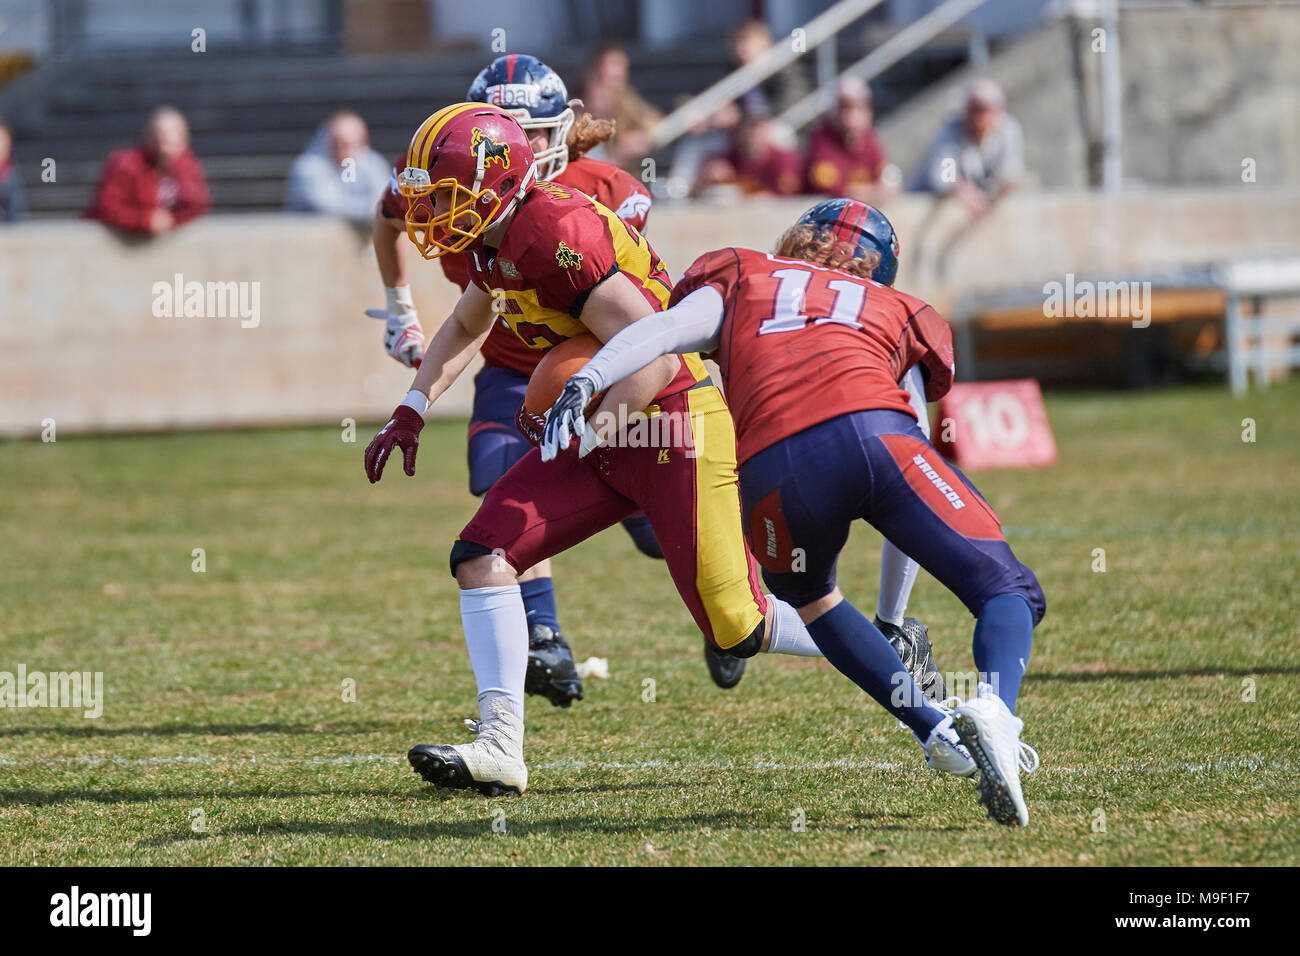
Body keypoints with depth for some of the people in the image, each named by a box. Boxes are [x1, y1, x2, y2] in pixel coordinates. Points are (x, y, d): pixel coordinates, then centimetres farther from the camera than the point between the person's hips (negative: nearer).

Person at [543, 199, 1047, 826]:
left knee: (810, 600, 32)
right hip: (873, 436, -1)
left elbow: (667, 329, 11)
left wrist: (584, 382, -3)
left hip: (774, 468, 1)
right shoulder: (897, 312, 35)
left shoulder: (741, 279, 33)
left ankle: (936, 729, 20)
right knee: (1010, 595, 6)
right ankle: (994, 708, -26)